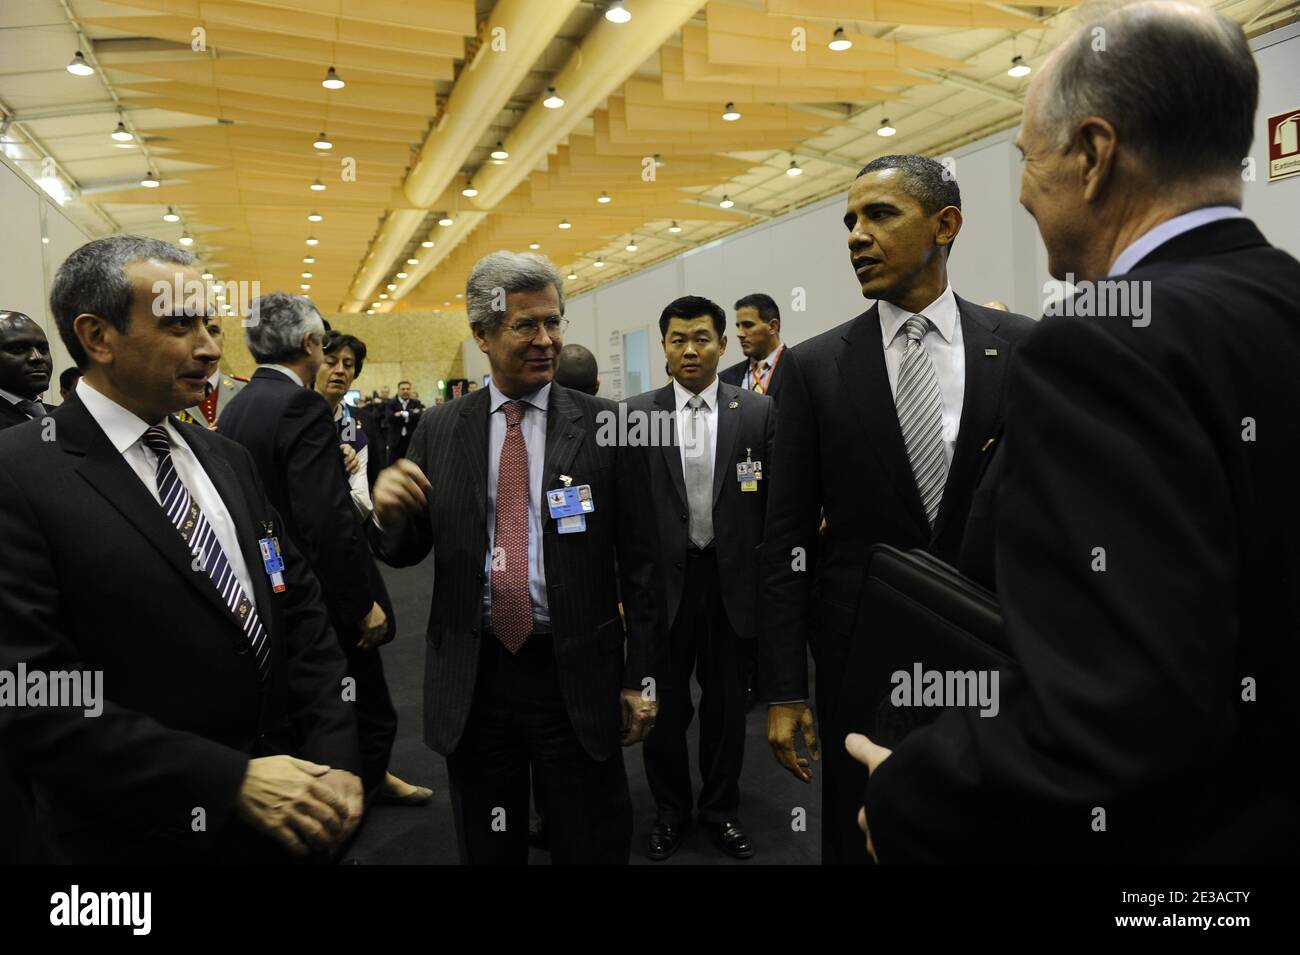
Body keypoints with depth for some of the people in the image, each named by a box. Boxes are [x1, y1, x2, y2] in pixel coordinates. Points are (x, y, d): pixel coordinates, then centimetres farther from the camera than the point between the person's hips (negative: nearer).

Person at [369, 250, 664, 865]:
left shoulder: (603, 424, -4)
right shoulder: (438, 430, 2)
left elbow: (639, 560, -2)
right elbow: (406, 552, 6)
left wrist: (642, 678, -2)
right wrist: (388, 515, -17)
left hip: (577, 676, -2)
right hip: (471, 676, 2)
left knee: (593, 846, 14)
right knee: (488, 848, 20)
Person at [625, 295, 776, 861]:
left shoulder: (758, 411, -2)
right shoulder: (637, 413, -3)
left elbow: (775, 500, 0)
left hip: (731, 578, 1)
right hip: (663, 578, 0)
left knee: (726, 702, 16)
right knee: (663, 704, 14)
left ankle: (721, 808, 37)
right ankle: (670, 809, 36)